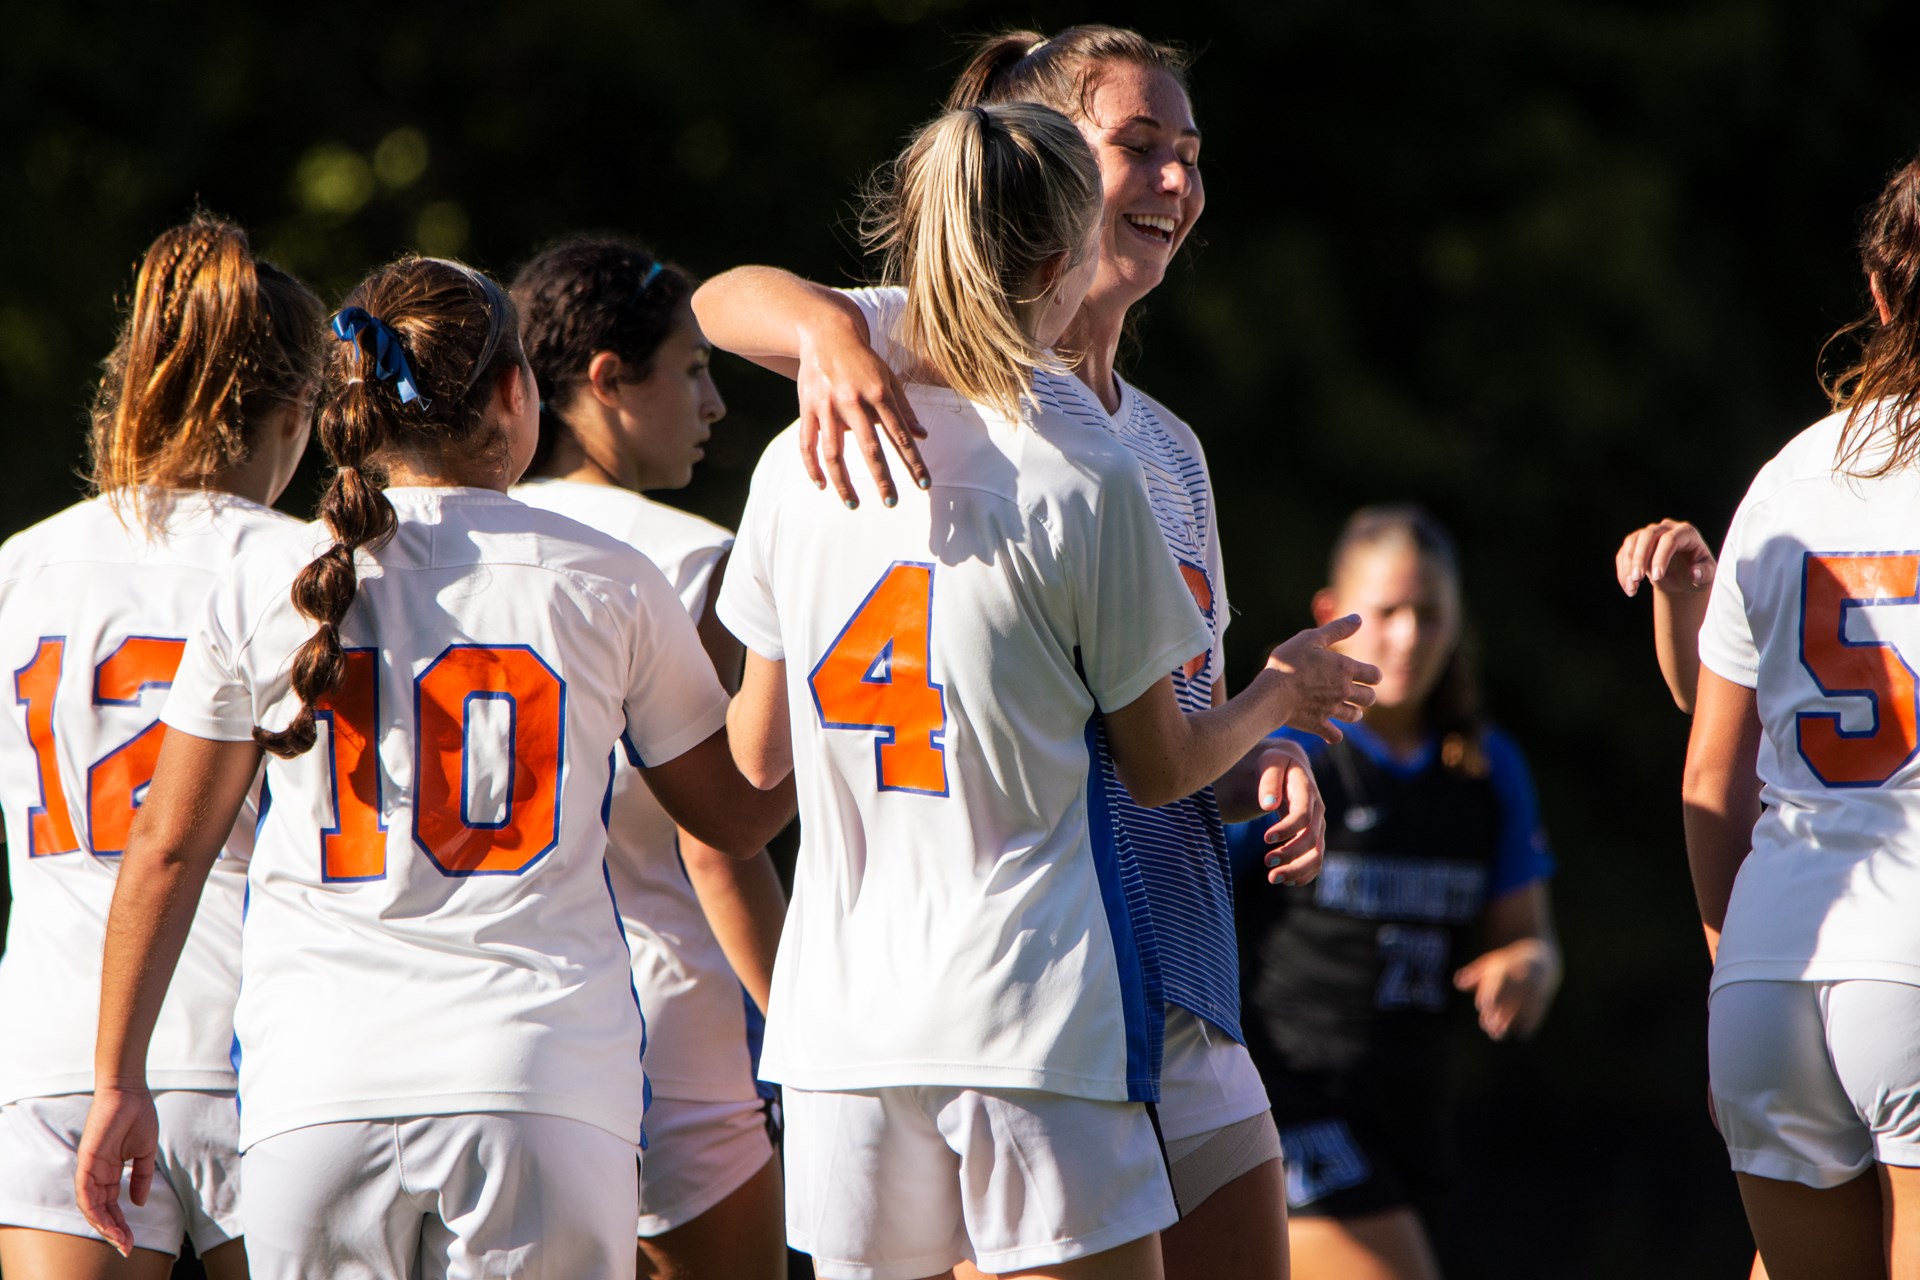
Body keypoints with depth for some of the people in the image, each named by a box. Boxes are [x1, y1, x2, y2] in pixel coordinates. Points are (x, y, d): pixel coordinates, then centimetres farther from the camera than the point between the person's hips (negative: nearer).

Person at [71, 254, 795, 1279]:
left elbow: (166, 853, 10)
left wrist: (117, 1079, 17)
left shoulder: (263, 588, 5)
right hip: (548, 1079, -1)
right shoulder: (606, 584, 4)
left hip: (317, 1099, 1)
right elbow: (738, 818, 17)